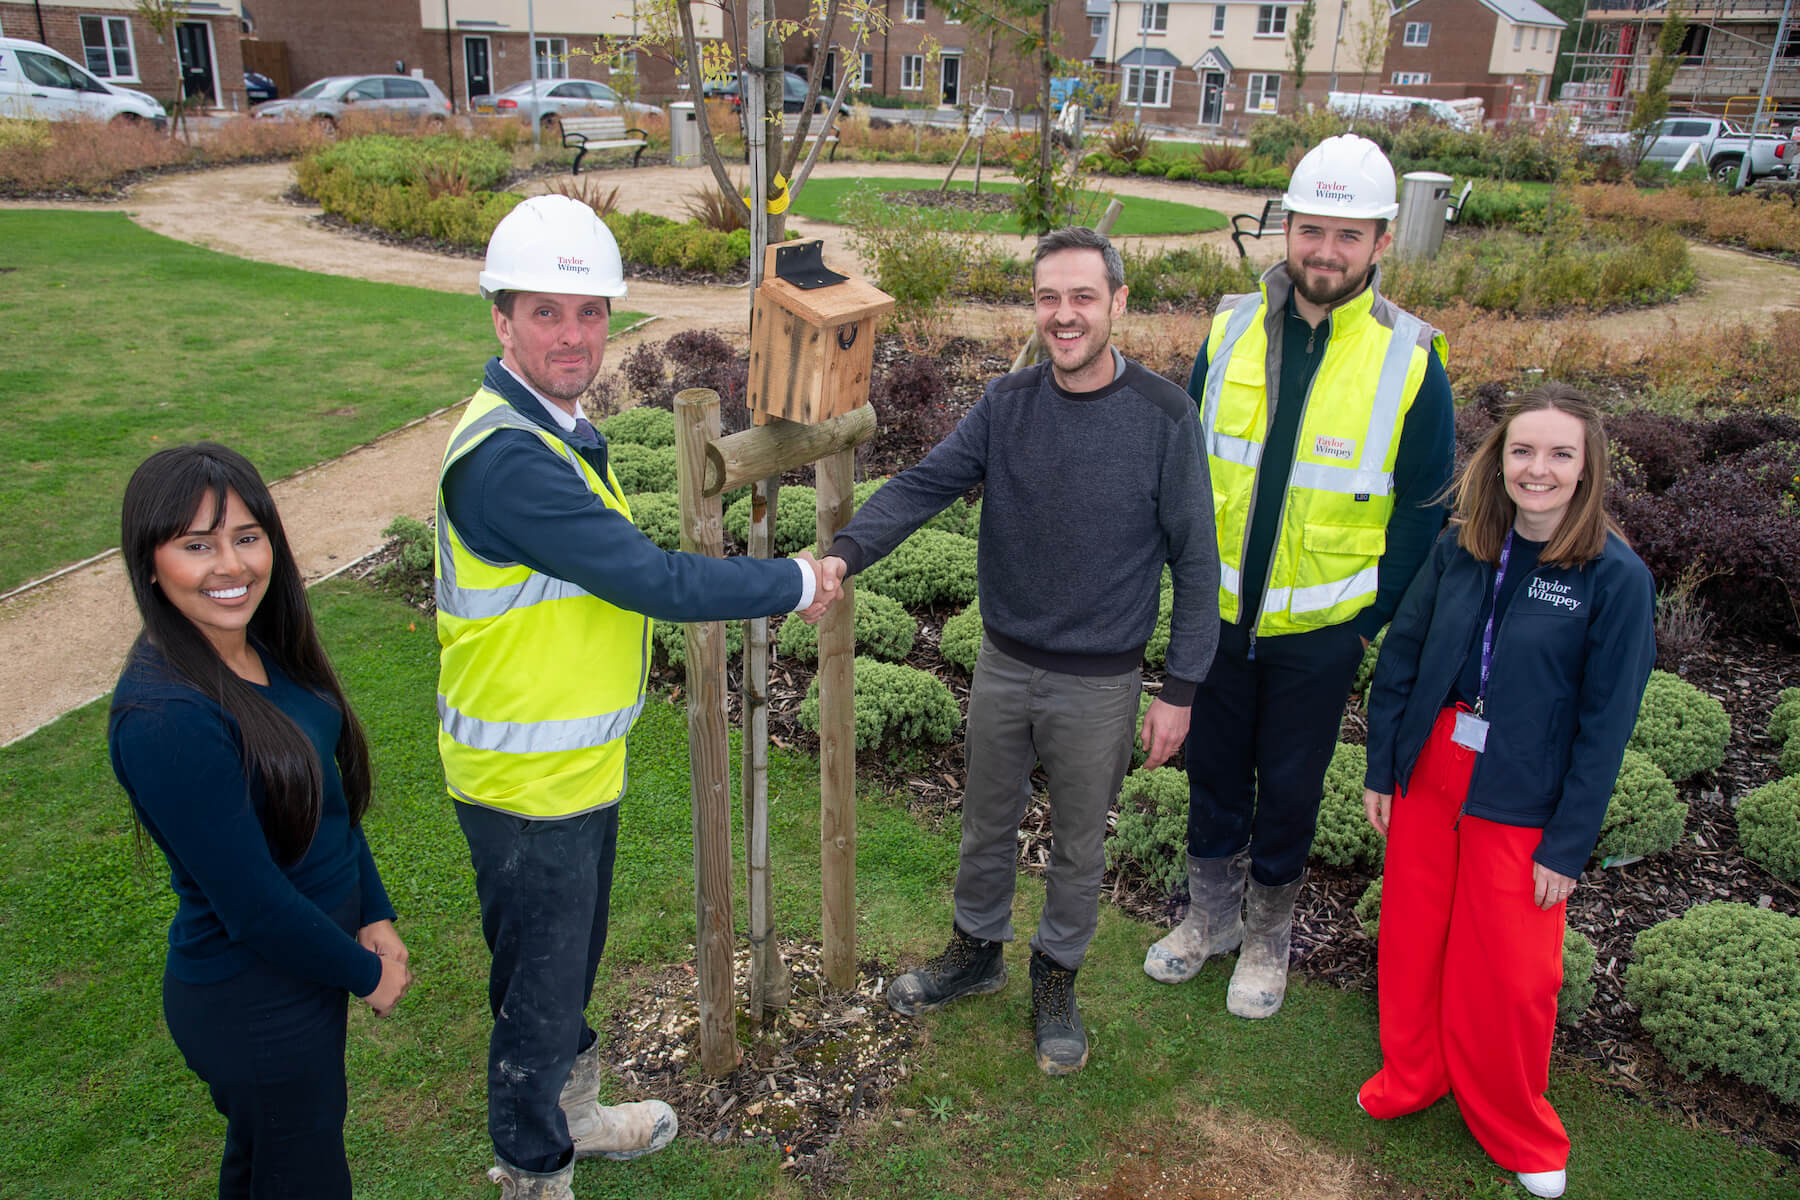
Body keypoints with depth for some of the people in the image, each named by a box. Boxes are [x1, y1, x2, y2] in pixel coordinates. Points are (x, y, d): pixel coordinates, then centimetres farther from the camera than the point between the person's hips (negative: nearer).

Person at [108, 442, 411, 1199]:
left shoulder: (263, 651, -5)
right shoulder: (164, 717, -30)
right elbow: (253, 902, -25)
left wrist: (374, 917, 1)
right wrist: (366, 974, -12)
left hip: (309, 960, 8)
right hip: (251, 1004, -8)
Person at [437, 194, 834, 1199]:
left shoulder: (558, 428, 6)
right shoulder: (505, 455, -27)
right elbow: (650, 580, -27)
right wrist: (795, 583, -17)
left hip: (581, 762, 10)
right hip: (528, 781, -10)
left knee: (574, 962, 27)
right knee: (540, 990, 11)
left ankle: (572, 1112, 50)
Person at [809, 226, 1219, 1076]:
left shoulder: (1162, 415, -14)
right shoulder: (1006, 404, -4)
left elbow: (1194, 559, -9)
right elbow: (924, 484, -13)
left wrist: (1180, 689, -9)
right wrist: (846, 551, -31)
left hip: (1099, 684, -3)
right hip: (1003, 664, 3)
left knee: (1078, 845, 15)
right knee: (987, 823, 20)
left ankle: (1056, 979, 39)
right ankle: (976, 951, 45)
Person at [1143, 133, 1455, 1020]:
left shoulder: (1409, 359, -11)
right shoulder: (1231, 330, -5)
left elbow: (1420, 513, -4)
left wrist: (1372, 624, -5)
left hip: (1319, 629, -2)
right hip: (1216, 614, 2)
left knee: (1289, 790, 14)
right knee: (1213, 772, 17)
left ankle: (1267, 937, 37)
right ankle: (1210, 916, 40)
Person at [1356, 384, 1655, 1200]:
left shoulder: (1616, 578, -12)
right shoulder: (1459, 549, -2)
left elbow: (1605, 725, -10)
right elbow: (1401, 658, 5)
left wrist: (1569, 845, -9)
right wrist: (1381, 768, 4)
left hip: (1521, 806, -3)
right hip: (1427, 776, 3)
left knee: (1510, 975, 8)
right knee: (1412, 940, 15)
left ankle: (1516, 1130, 33)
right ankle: (1411, 1076, 40)